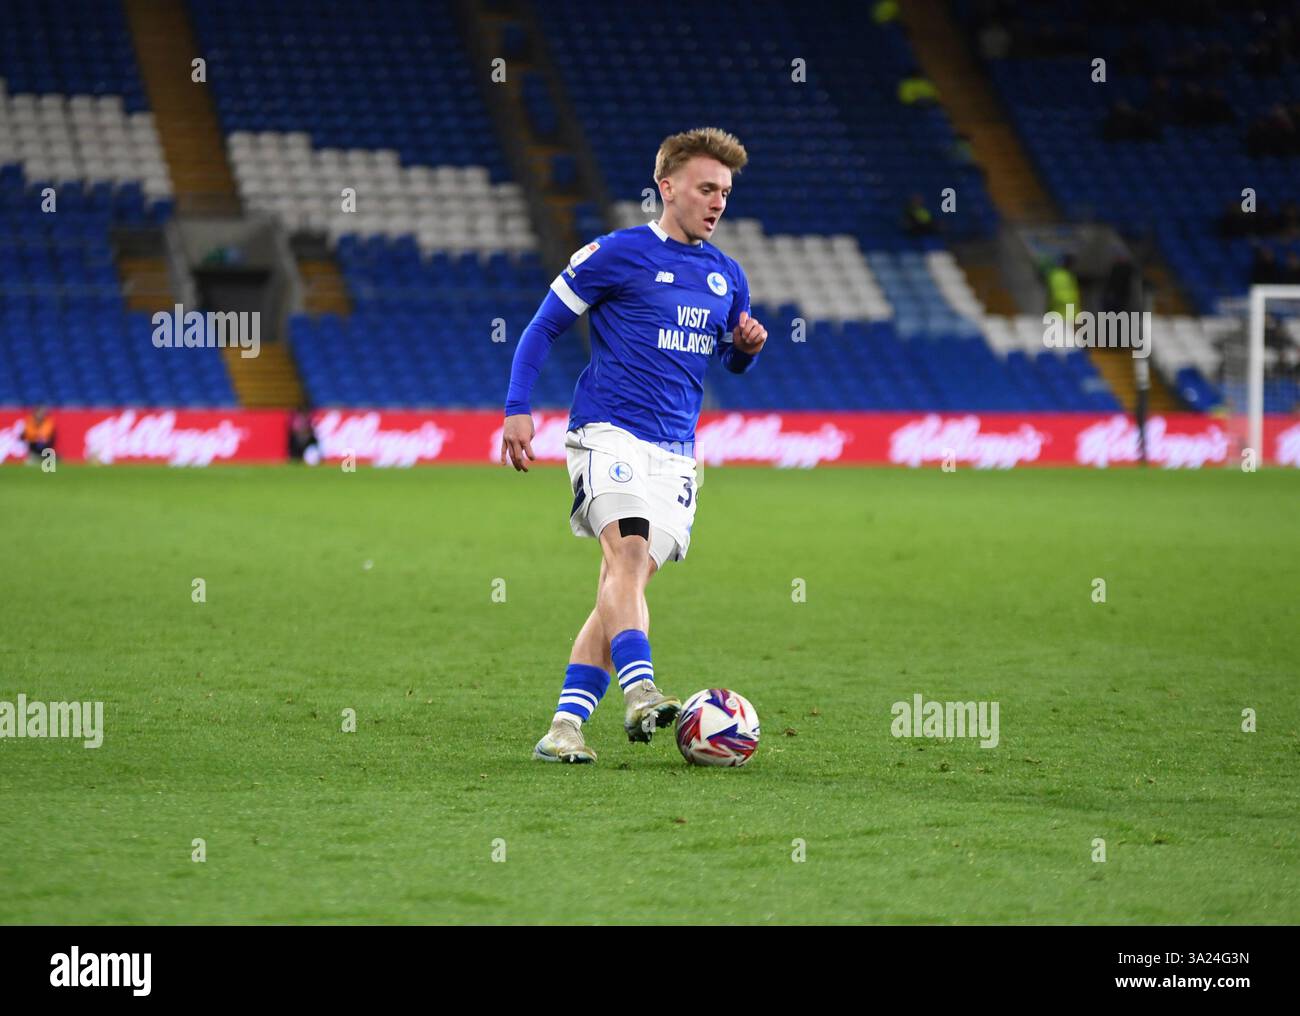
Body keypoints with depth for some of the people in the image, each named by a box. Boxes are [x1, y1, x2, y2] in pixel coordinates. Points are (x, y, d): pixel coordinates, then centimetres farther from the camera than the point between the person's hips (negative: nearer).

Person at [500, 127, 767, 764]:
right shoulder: (617, 254, -2)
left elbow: (732, 361, 28)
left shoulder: (726, 276, 15)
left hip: (676, 451, 6)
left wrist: (747, 345, 3)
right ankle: (639, 693, -39)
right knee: (628, 552, -26)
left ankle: (564, 726, 1)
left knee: (627, 578, 0)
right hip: (608, 431, -6)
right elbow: (543, 328, 3)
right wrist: (518, 410, -7)